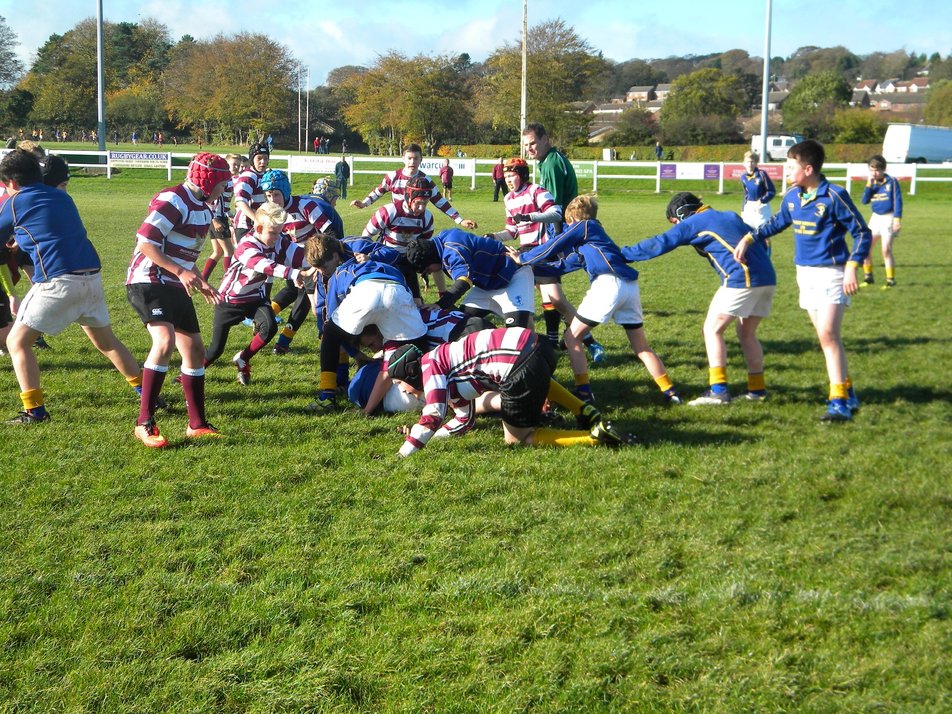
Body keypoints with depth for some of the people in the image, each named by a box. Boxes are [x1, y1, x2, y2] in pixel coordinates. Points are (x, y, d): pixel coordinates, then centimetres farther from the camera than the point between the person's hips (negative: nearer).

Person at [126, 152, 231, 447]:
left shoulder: (203, 208, 13)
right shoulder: (172, 200, -16)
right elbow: (145, 242, -22)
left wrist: (200, 283, 20)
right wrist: (181, 272, -24)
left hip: (175, 286, 10)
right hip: (148, 282, -10)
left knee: (195, 350, 10)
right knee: (166, 340, -27)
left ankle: (197, 425, 21)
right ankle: (145, 423, -21)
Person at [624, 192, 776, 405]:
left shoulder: (693, 223, 4)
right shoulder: (731, 216, 24)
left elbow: (658, 244, 3)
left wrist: (623, 254, 10)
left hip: (741, 279, -8)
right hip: (768, 278, 8)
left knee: (712, 329, 2)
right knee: (746, 333, 19)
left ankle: (718, 389, -4)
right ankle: (757, 389, 21)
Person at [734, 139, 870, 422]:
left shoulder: (834, 196, -15)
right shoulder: (792, 196, 5)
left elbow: (862, 232, -11)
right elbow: (776, 222, 24)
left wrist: (852, 266, -20)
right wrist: (749, 239, 14)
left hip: (831, 273, -7)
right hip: (805, 272, 7)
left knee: (828, 334, -14)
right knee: (826, 336, 9)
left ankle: (839, 402, -10)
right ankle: (847, 393, 19)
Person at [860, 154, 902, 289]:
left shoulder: (891, 181, -8)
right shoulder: (872, 183, 6)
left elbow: (897, 201, -9)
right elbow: (864, 201, -3)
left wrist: (897, 219, -15)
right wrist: (869, 184, -12)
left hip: (888, 217, -6)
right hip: (875, 217, 6)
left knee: (886, 249, -11)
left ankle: (891, 279, -1)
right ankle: (868, 277, 15)